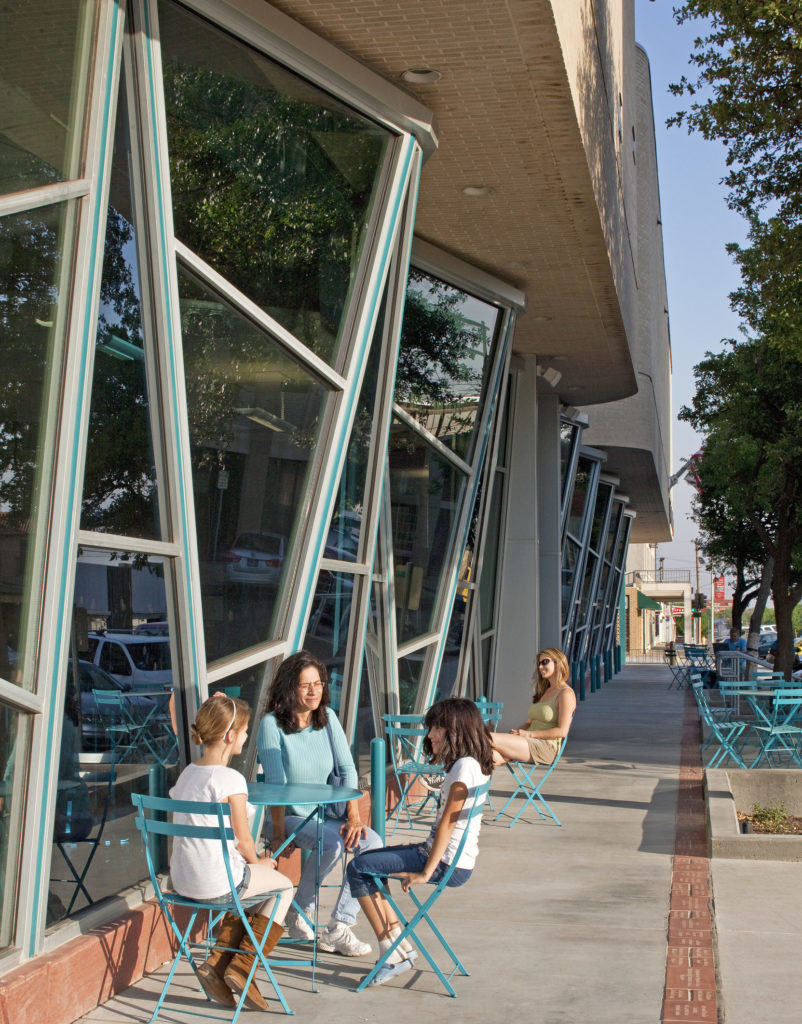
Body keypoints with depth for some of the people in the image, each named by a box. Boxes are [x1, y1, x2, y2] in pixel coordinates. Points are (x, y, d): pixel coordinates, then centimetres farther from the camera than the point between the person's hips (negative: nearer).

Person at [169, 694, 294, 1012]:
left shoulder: (187, 773, 7)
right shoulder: (231, 779, -18)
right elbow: (242, 838, -13)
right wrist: (257, 862, 11)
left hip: (182, 880, 8)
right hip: (218, 882, -8)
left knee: (250, 884, 33)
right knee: (283, 885, 19)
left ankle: (217, 962, 18)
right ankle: (240, 968, 10)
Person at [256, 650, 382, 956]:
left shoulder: (327, 717, 3)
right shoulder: (272, 724, -13)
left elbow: (347, 769, 0)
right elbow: (276, 783, -16)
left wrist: (353, 817, -12)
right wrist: (279, 835, -18)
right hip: (287, 816, -5)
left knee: (371, 843, -20)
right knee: (332, 845, -32)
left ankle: (338, 928, -16)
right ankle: (300, 913, -7)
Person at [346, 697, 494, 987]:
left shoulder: (464, 767, -17)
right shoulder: (467, 764, 13)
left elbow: (447, 824, -20)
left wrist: (426, 872, -18)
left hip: (449, 865, -10)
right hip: (442, 855, 10)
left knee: (358, 869, -9)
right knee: (365, 863, 18)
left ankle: (394, 954, -6)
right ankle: (401, 947, 13)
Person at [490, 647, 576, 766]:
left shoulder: (566, 693, -3)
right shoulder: (544, 691, 26)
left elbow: (562, 731, -12)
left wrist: (529, 734, -13)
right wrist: (516, 732, 3)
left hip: (546, 747, -8)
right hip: (530, 743, 8)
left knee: (489, 738, -27)